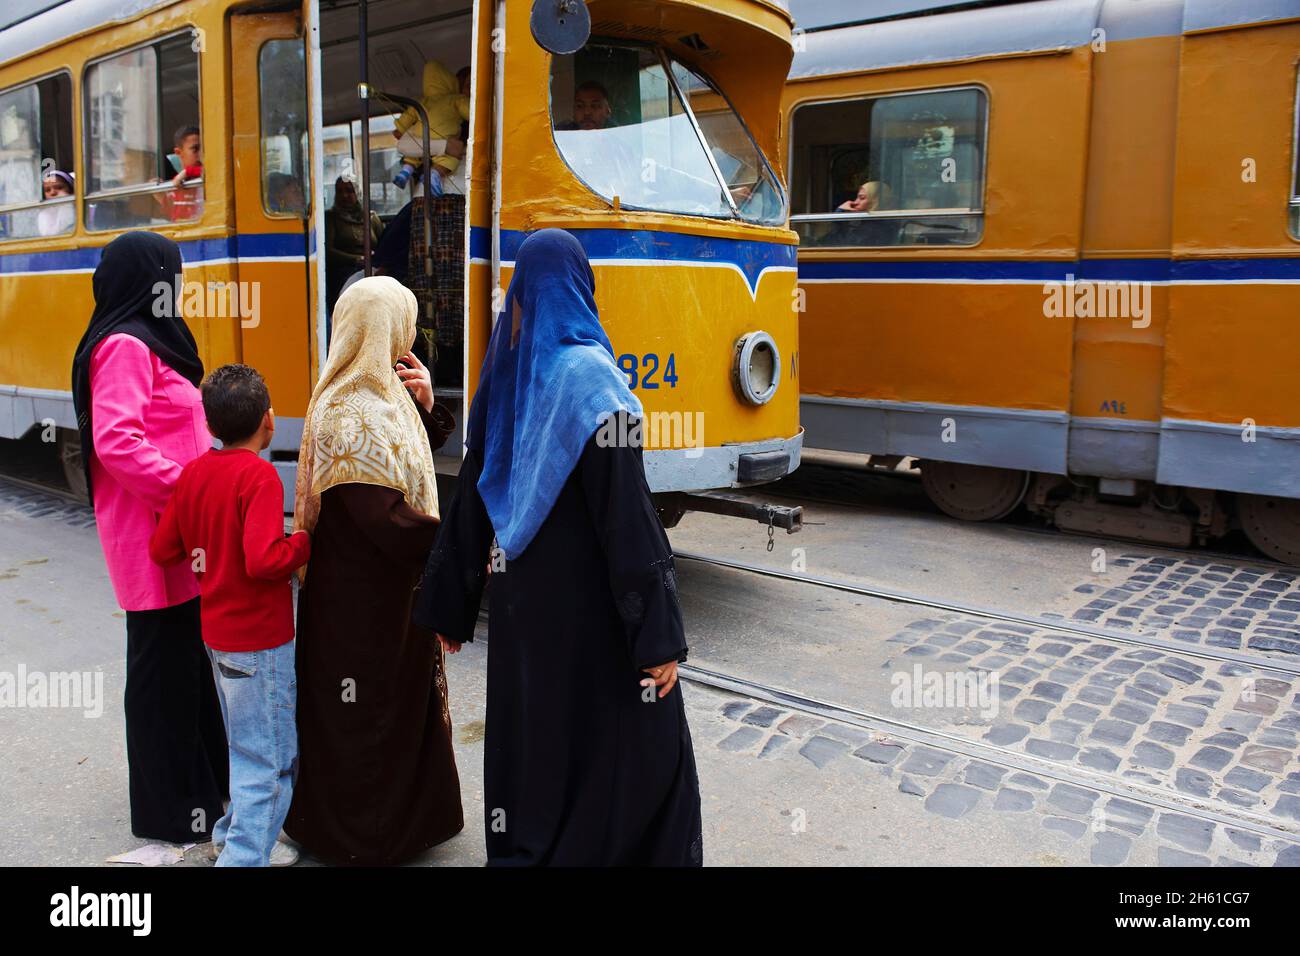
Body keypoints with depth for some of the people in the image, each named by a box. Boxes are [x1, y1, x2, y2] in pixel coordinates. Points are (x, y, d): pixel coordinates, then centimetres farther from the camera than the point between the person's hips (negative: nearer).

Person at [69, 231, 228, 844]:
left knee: (190, 657, 19)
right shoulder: (125, 346, -15)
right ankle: (171, 810, 14)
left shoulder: (149, 341, 16)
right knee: (163, 666, 1)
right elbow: (116, 443, -25)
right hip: (153, 540, -10)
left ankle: (203, 778, 35)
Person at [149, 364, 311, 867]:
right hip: (259, 639, -8)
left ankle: (233, 835, 35)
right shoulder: (259, 475, -20)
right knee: (271, 760, 3)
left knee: (246, 747, 24)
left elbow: (162, 549, 7)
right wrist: (304, 542, -13)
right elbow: (263, 560, -29)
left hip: (216, 632, 8)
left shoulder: (194, 472, 3)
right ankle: (244, 855, 7)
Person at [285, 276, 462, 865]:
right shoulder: (350, 412, -23)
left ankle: (407, 811, 38)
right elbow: (382, 514, -28)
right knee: (366, 709, 5)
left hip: (394, 582, 10)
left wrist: (425, 405, 1)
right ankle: (364, 837, 23)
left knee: (408, 697, 21)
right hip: (361, 594, -10)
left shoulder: (384, 394, 6)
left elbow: (417, 461, 18)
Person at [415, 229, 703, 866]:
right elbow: (627, 512, -20)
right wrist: (659, 636, -18)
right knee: (639, 748, 5)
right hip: (588, 605, -7)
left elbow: (469, 501, 9)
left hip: (520, 598, 7)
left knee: (528, 739, 17)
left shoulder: (505, 375, 5)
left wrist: (449, 605, 17)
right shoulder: (589, 376, -14)